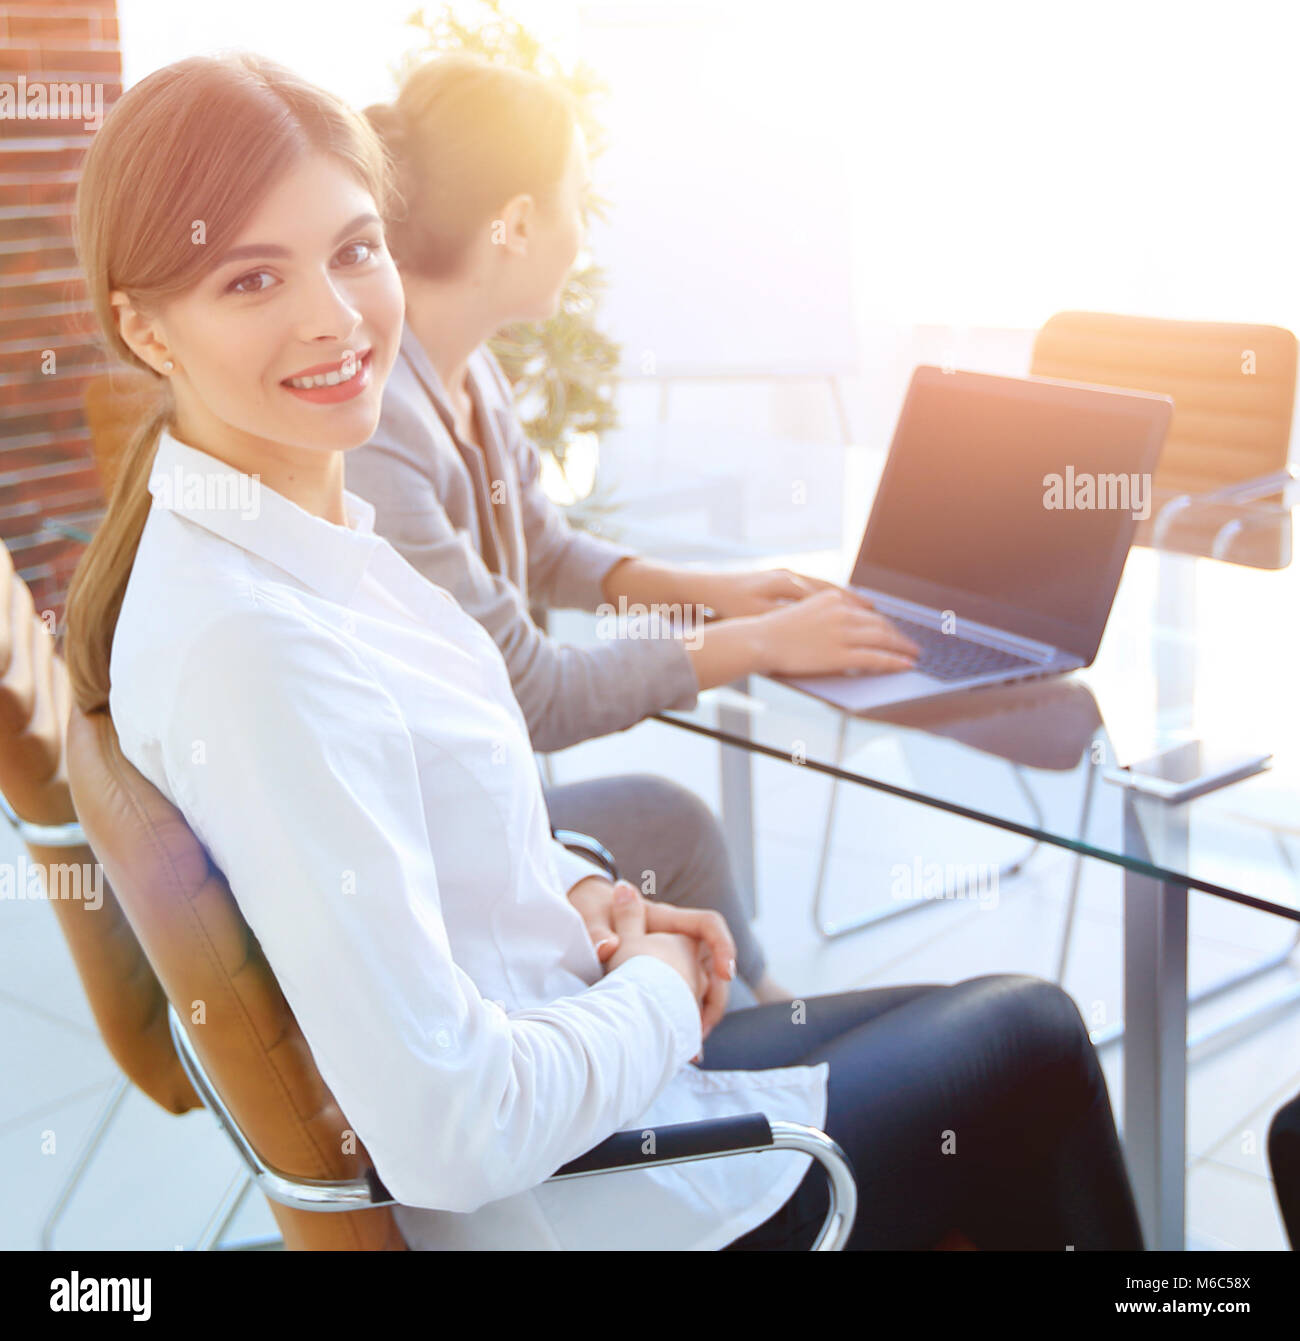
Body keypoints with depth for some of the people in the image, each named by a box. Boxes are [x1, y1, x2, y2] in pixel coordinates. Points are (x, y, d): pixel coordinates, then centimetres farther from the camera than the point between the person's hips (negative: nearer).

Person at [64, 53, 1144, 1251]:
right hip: (536, 1198, -8)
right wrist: (657, 993, -15)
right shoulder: (245, 645, -31)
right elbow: (446, 1133, -31)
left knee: (1021, 1026, 22)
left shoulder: (317, 528, -1)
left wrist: (580, 895, -1)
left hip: (557, 1053, 9)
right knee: (1030, 1044, 11)